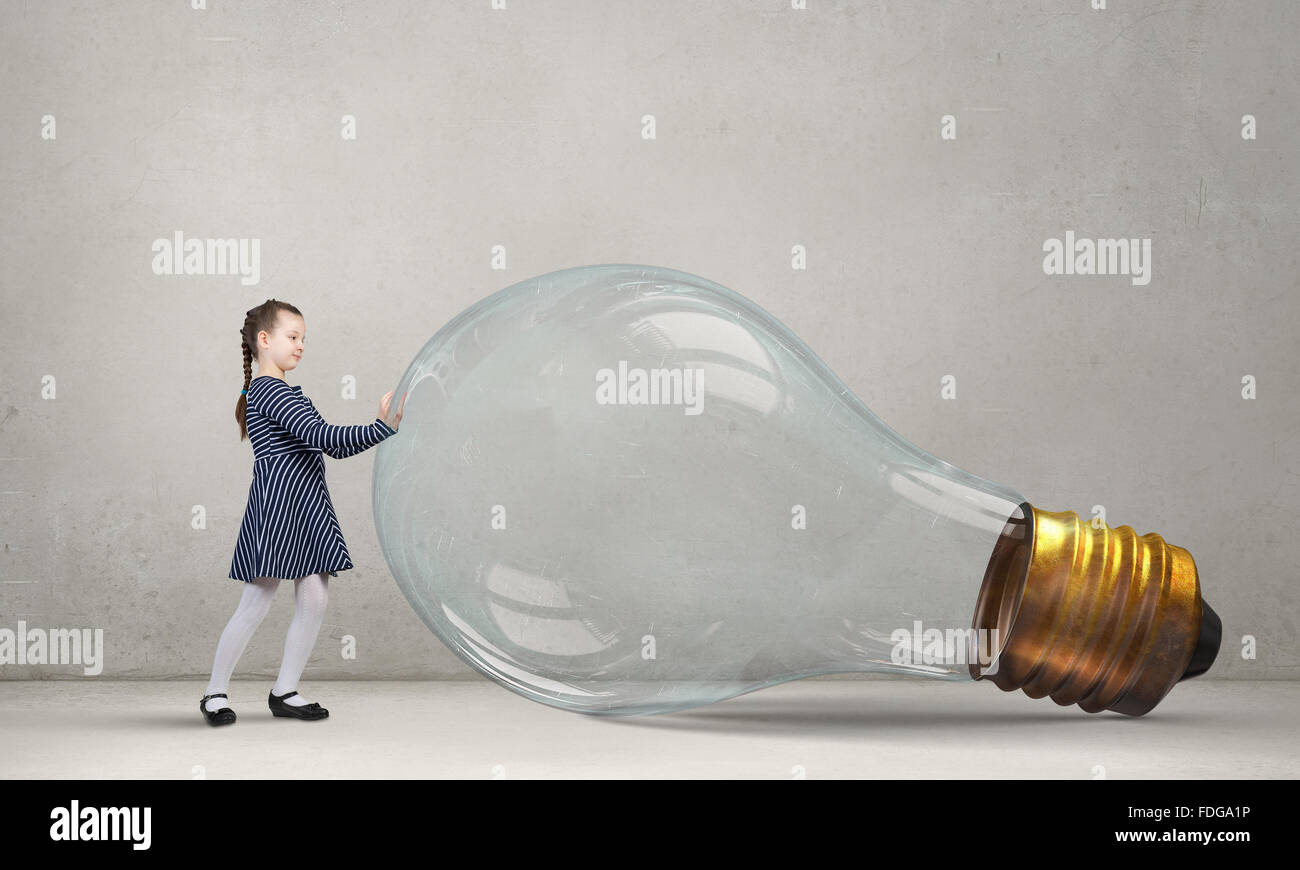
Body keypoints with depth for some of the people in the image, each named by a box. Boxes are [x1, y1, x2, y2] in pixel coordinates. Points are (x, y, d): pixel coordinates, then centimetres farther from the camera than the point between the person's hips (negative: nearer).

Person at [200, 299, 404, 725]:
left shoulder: (275, 393, 21)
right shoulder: (271, 390, -11)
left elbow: (332, 448, 19)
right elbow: (321, 436, -24)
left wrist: (384, 426, 10)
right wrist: (380, 428, -31)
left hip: (307, 507, 10)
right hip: (277, 506, -10)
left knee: (314, 599, 4)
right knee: (255, 604, -4)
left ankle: (285, 690, 13)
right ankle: (216, 693, 8)